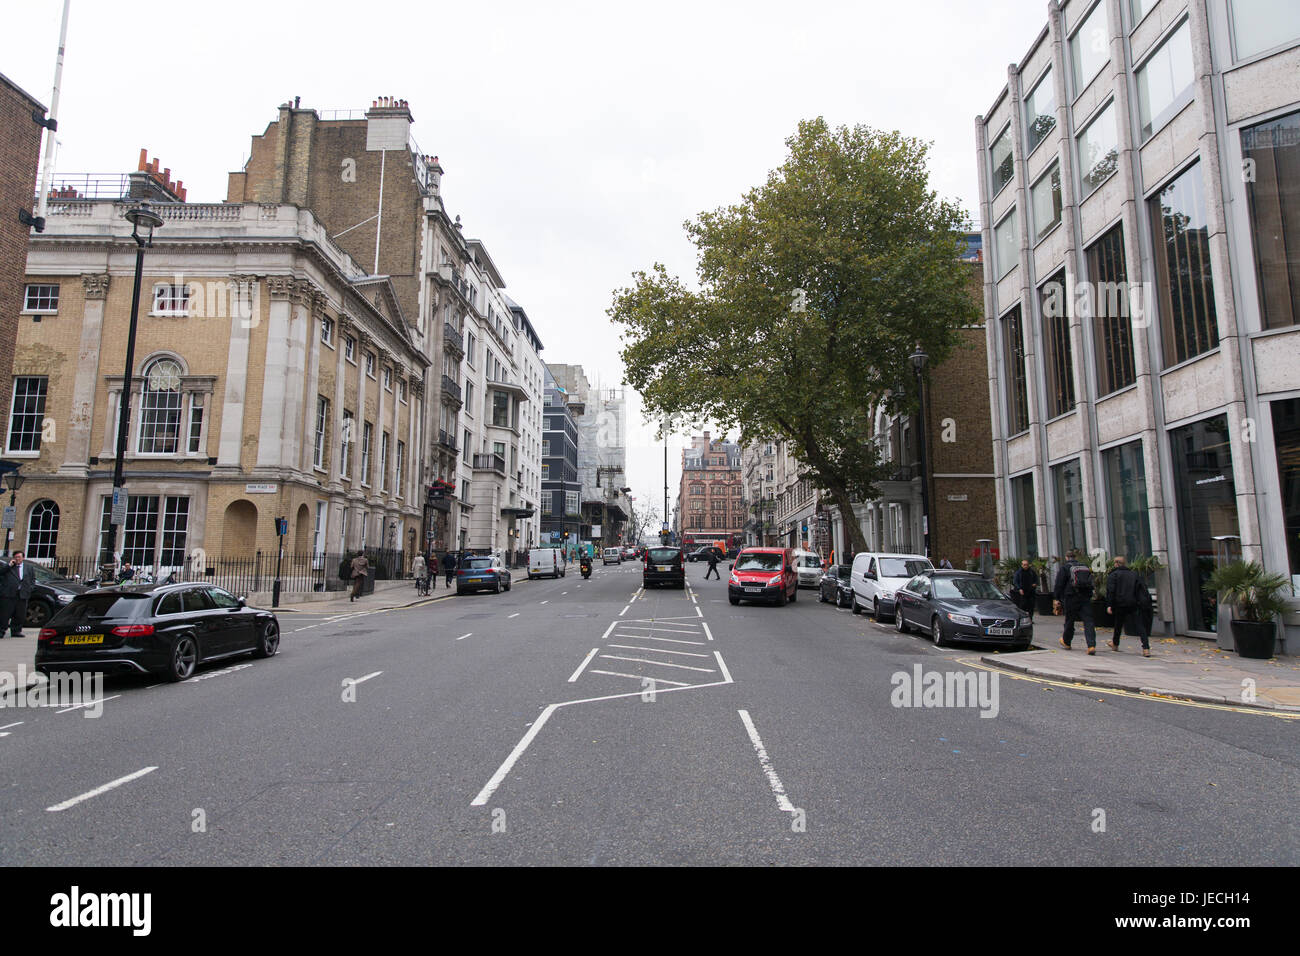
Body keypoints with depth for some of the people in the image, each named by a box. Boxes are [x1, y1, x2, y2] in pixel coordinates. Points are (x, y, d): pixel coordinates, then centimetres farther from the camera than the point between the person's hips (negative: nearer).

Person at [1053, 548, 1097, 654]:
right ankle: (1091, 645, -15)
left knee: (1069, 621, 12)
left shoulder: (1064, 568, -4)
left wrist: (1057, 598, 4)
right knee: (1088, 622, -2)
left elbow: (1059, 585, -5)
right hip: (1086, 598, 3)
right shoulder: (1085, 567, 11)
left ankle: (1066, 642, 30)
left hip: (1071, 598, -3)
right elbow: (1091, 583, 17)